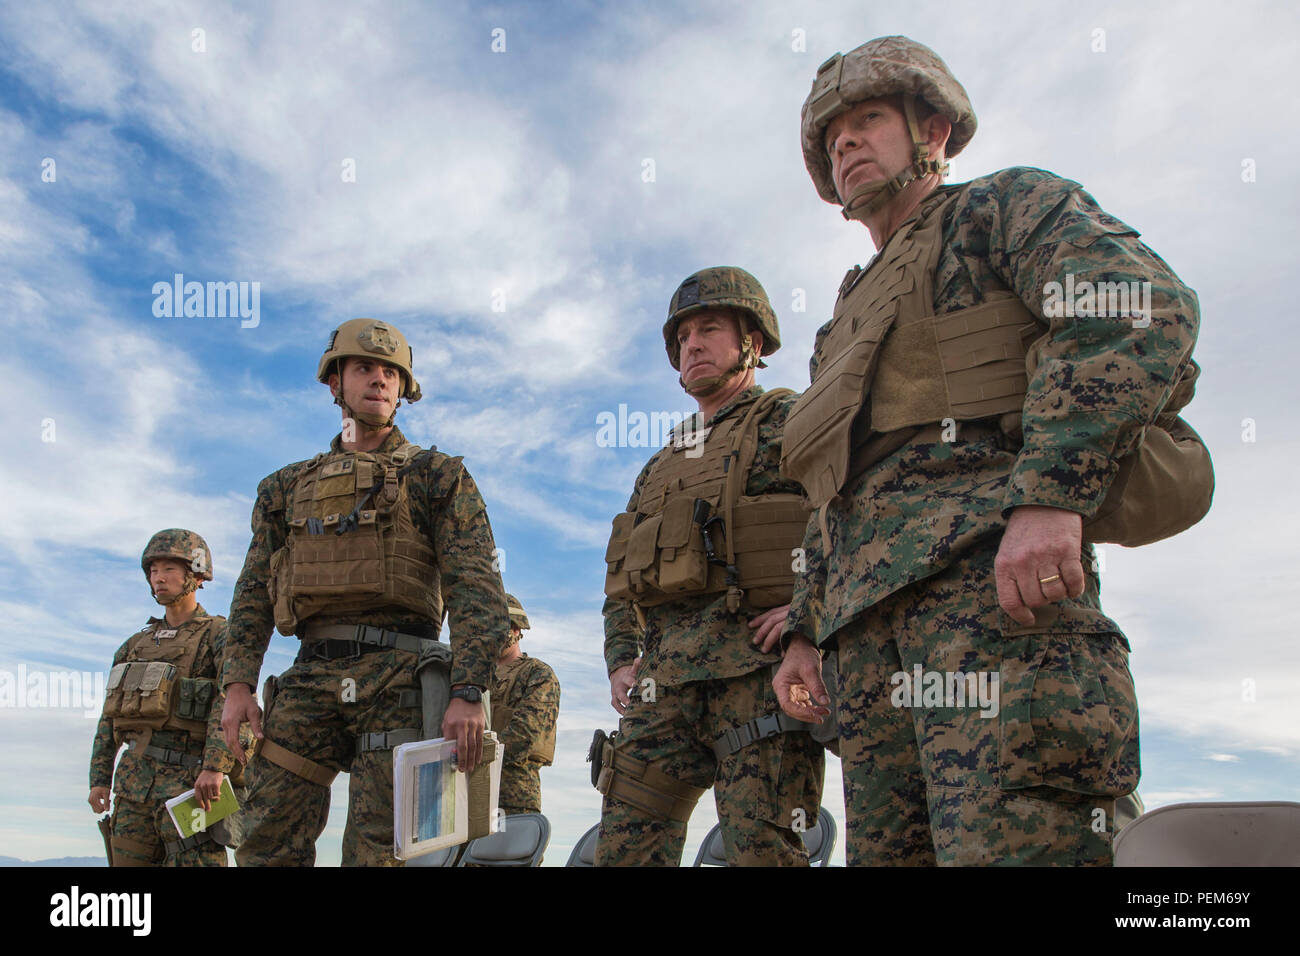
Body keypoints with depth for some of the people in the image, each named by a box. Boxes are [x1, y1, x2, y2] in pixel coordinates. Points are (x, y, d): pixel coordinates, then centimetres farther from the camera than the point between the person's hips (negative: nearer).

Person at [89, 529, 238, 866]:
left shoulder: (219, 635, 1)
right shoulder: (137, 643, 21)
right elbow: (111, 716, 21)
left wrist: (215, 766, -27)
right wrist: (99, 778, 11)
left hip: (187, 775, -6)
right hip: (134, 775, 6)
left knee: (195, 861, -14)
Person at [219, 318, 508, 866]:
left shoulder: (435, 476, 10)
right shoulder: (289, 487, 23)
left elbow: (477, 588, -2)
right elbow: (253, 593, 18)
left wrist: (468, 692, -15)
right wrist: (237, 683, 2)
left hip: (396, 676, -3)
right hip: (309, 677, 4)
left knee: (378, 847, -6)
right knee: (268, 842, -4)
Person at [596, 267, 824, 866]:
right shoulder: (660, 467, 29)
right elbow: (619, 576, 30)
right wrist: (620, 659, 13)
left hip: (759, 663, -6)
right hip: (665, 677, 6)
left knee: (763, 851, -9)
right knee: (623, 849, 2)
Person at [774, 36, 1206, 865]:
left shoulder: (1006, 205, 13)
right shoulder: (850, 324, 35)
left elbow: (1138, 304, -8)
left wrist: (1048, 493, -21)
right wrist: (806, 632, 21)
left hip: (990, 557, -8)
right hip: (870, 611, 8)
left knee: (1011, 839, -21)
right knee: (884, 848, 3)